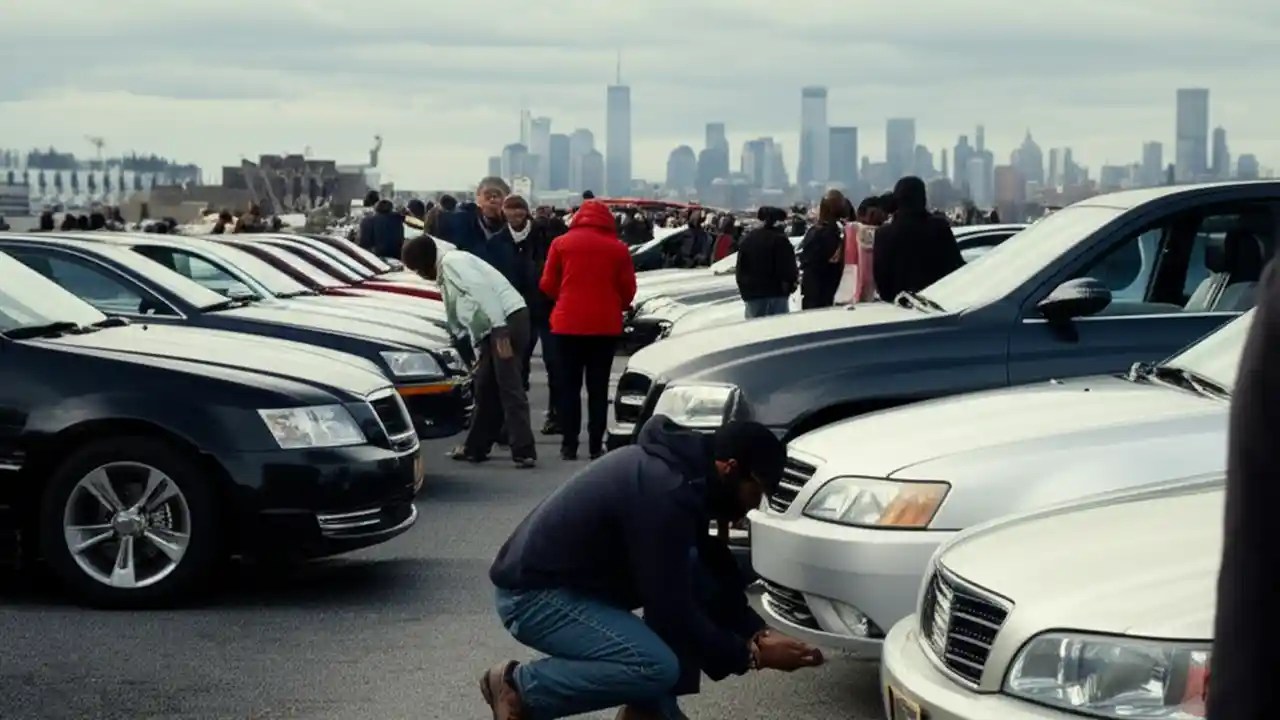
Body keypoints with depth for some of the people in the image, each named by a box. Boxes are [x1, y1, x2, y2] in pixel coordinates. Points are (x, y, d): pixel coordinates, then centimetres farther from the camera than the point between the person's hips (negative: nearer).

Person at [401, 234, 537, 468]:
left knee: (509, 387, -12)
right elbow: (458, 319, 29)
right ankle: (475, 448, 23)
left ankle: (524, 452, -14)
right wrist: (480, 352, 32)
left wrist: (500, 331, -24)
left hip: (509, 318, -10)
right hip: (493, 328, 10)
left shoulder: (452, 262, -7)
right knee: (485, 387, 15)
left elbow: (483, 290, -20)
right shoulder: (444, 275, 25)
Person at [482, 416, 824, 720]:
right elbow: (672, 610, -22)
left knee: (701, 573, 3)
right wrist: (750, 655, -13)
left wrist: (757, 632, 4)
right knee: (658, 667, -25)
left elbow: (711, 567, 15)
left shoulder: (679, 467, 5)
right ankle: (519, 686, -8)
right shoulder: (664, 493, -25)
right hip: (534, 592, -10)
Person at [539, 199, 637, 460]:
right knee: (598, 387, 7)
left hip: (568, 323, -1)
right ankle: (596, 445, 5)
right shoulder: (618, 248, 0)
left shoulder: (561, 243, -1)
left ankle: (569, 444, 4)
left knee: (569, 385, 7)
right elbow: (628, 290, 3)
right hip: (606, 325, 1)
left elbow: (548, 285, 2)